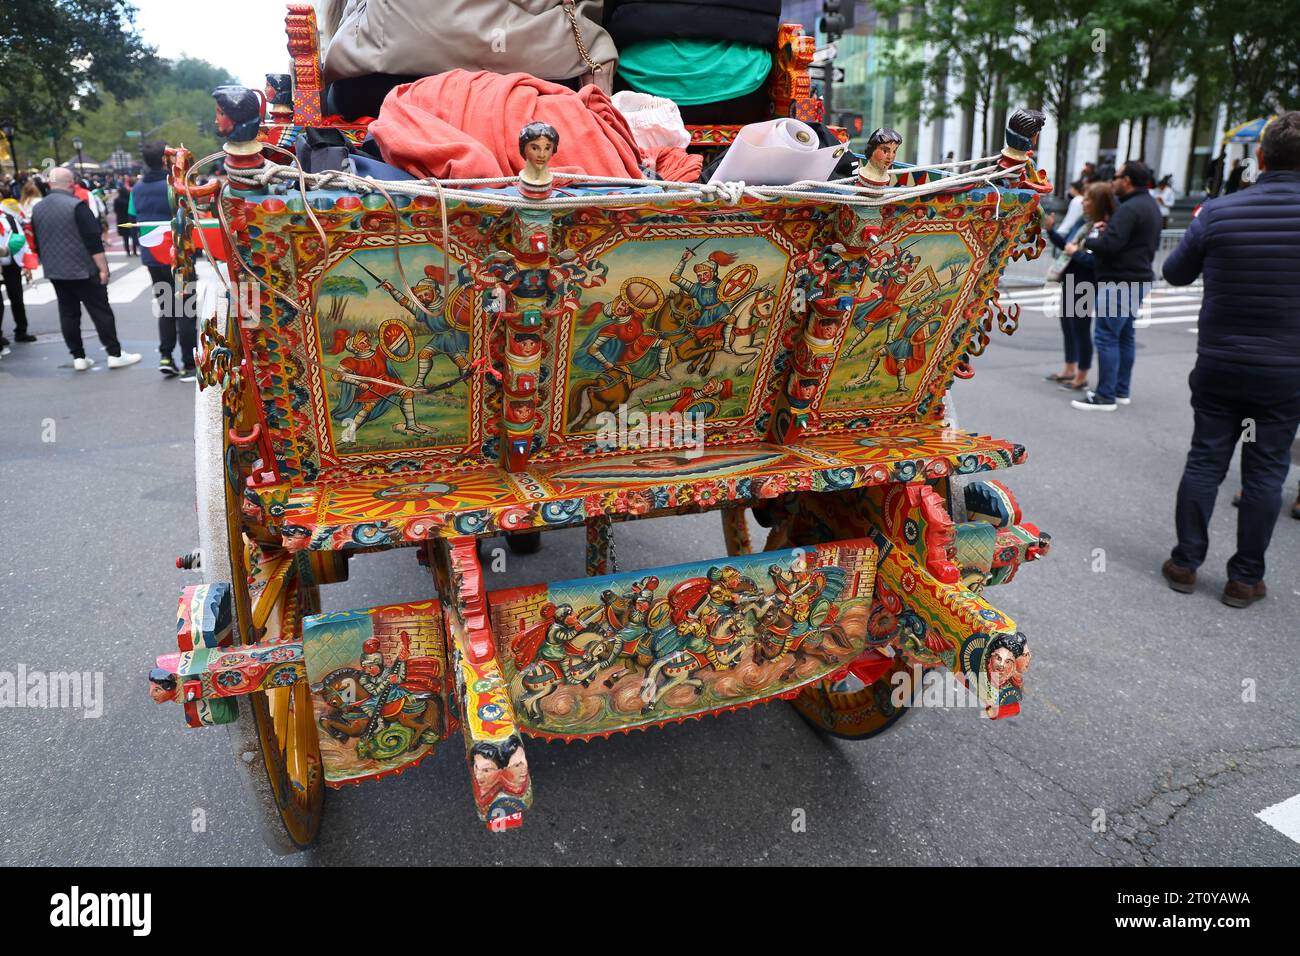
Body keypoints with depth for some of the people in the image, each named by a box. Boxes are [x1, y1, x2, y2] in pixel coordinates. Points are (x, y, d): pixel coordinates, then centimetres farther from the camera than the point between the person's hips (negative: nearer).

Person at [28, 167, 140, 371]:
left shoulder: (37, 209, 8)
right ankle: (115, 354, 0)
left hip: (55, 272, 6)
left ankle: (78, 357, 11)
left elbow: (37, 243, 16)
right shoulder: (76, 205, -14)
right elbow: (94, 241, -18)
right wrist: (103, 268, -14)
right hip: (83, 270, -6)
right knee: (101, 311, -1)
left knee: (68, 313, 10)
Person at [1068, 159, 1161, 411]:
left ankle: (1105, 396, -8)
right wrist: (1107, 230, 12)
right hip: (1139, 277, 11)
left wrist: (1086, 242, -8)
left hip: (1118, 281, -11)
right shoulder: (1151, 206, 16)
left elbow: (1110, 245, -26)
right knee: (1125, 334, 15)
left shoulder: (1129, 209, -17)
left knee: (1106, 337, -8)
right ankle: (1121, 391, 22)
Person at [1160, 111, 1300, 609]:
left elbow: (1175, 273, 5)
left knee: (1204, 461, 11)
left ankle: (1185, 562, 16)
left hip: (1218, 366, 1)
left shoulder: (1218, 213, -8)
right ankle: (1244, 577, 15)